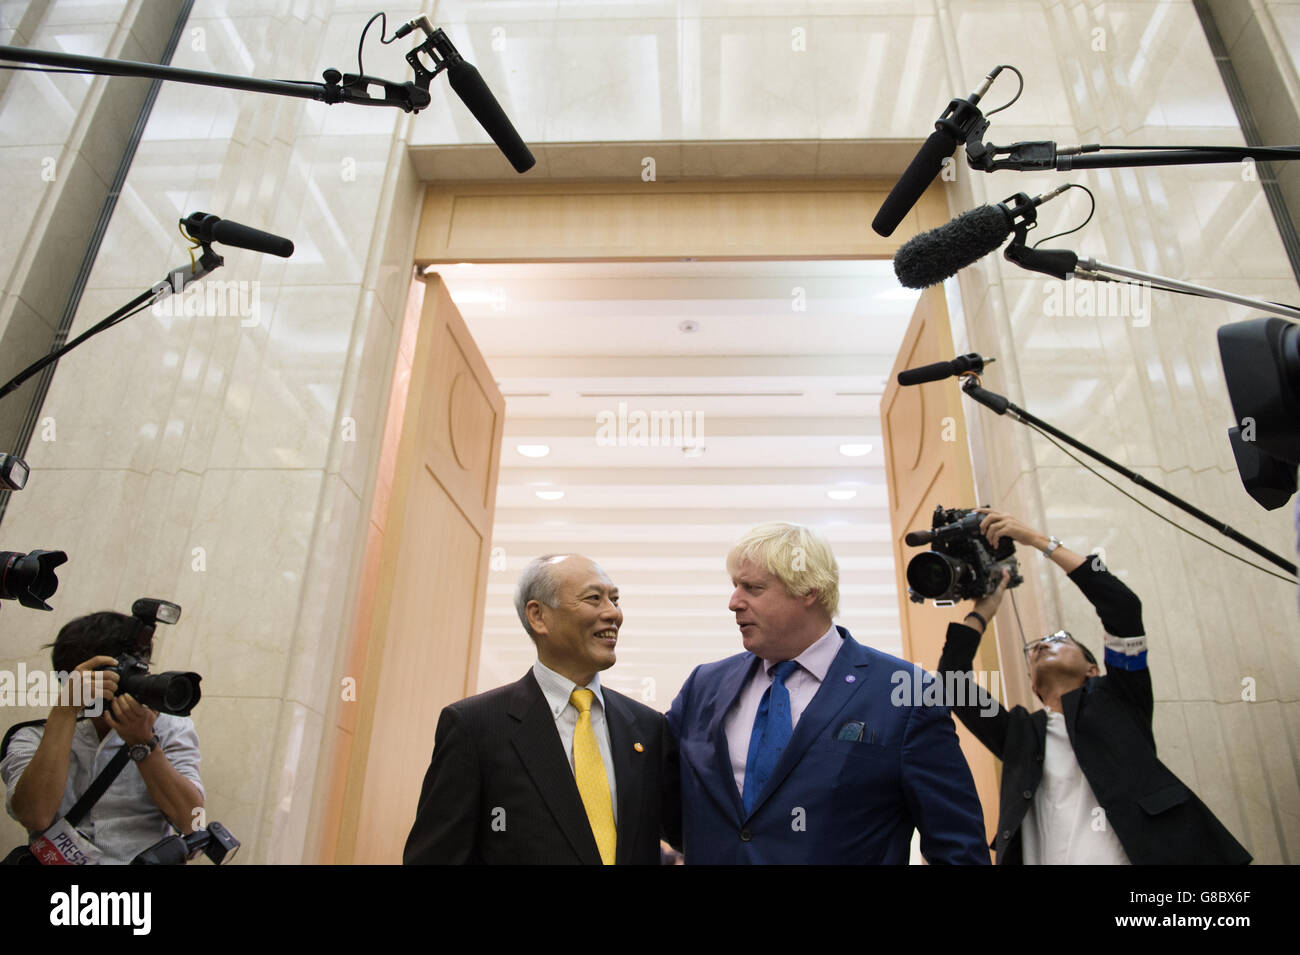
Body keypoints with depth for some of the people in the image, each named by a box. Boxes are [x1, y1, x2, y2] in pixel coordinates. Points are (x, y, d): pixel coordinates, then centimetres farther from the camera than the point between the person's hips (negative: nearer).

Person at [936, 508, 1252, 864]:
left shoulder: (1115, 701, 13)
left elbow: (1124, 606, 3)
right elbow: (951, 683, 11)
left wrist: (1037, 539, 3)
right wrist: (984, 608, 14)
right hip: (1054, 857, 2)